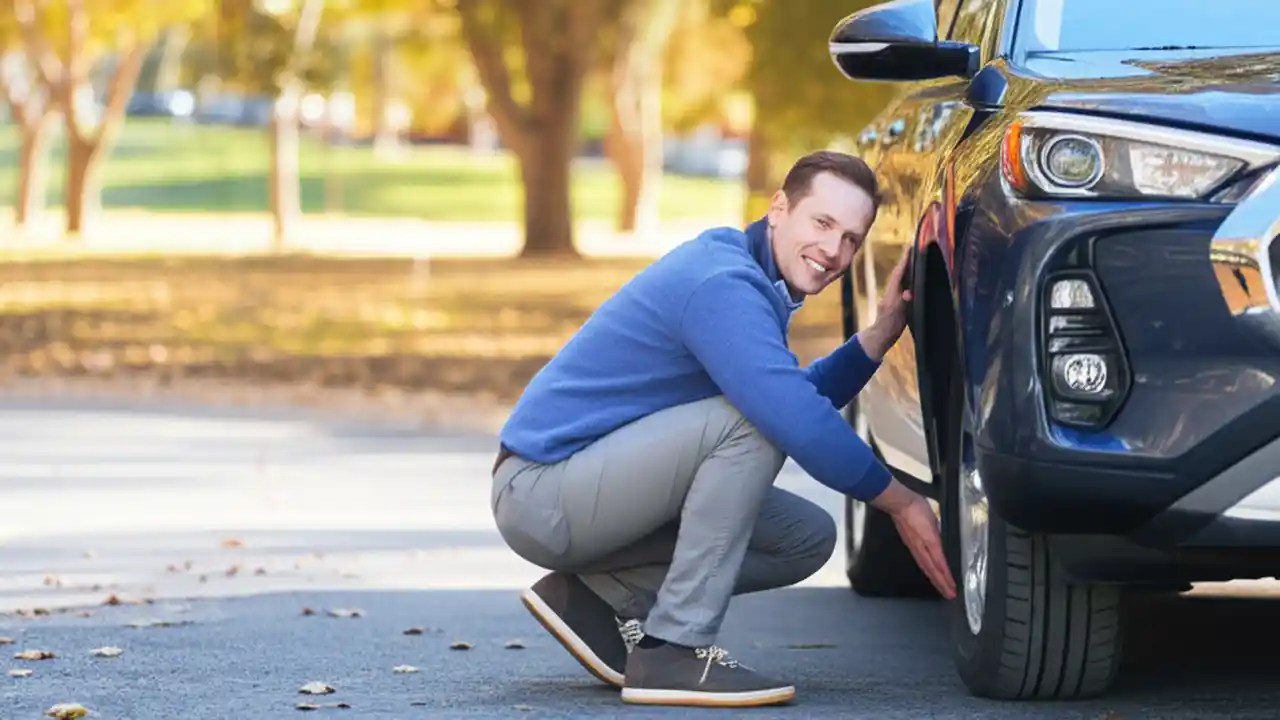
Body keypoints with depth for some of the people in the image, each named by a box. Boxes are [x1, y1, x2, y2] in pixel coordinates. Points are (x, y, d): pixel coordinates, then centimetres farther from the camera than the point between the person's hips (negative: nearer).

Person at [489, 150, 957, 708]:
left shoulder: (750, 282, 10)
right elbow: (799, 422, -30)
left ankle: (600, 594, 6)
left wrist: (880, 334, 6)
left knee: (808, 537, 7)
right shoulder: (722, 285, -22)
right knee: (753, 419, -26)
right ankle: (673, 650, -23)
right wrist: (901, 503, -18)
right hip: (539, 493, -10)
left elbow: (807, 397, 21)